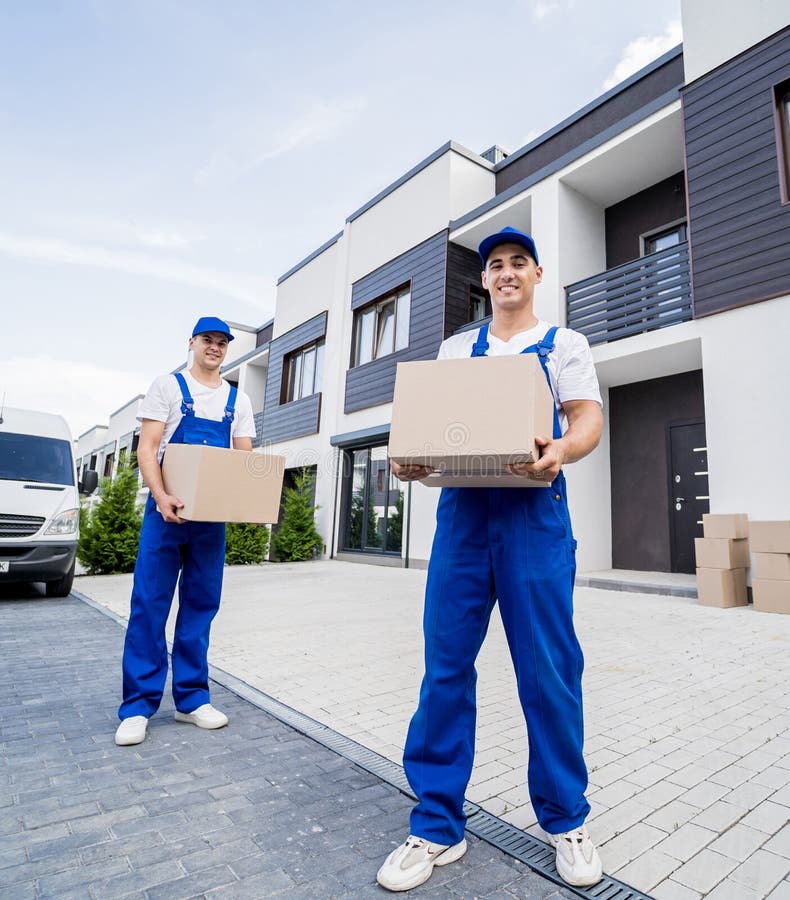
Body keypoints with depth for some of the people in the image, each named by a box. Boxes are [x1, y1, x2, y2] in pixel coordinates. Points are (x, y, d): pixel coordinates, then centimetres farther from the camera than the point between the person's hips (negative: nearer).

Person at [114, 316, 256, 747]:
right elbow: (147, 447, -4)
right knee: (149, 603, -1)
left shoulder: (238, 400, 12)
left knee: (200, 605, 8)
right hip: (167, 508, -3)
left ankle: (191, 698, 19)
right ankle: (138, 706, 10)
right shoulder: (167, 386, 4)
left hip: (212, 514, 3)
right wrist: (161, 496, -21)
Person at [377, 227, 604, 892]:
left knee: (549, 671, 3)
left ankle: (565, 819, 26)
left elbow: (588, 418, 2)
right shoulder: (455, 349, 21)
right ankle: (438, 826, 18)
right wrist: (411, 457, -8)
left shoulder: (564, 344, 14)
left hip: (535, 513, -2)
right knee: (446, 666, 3)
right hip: (461, 511, 2)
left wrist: (562, 449, -21)